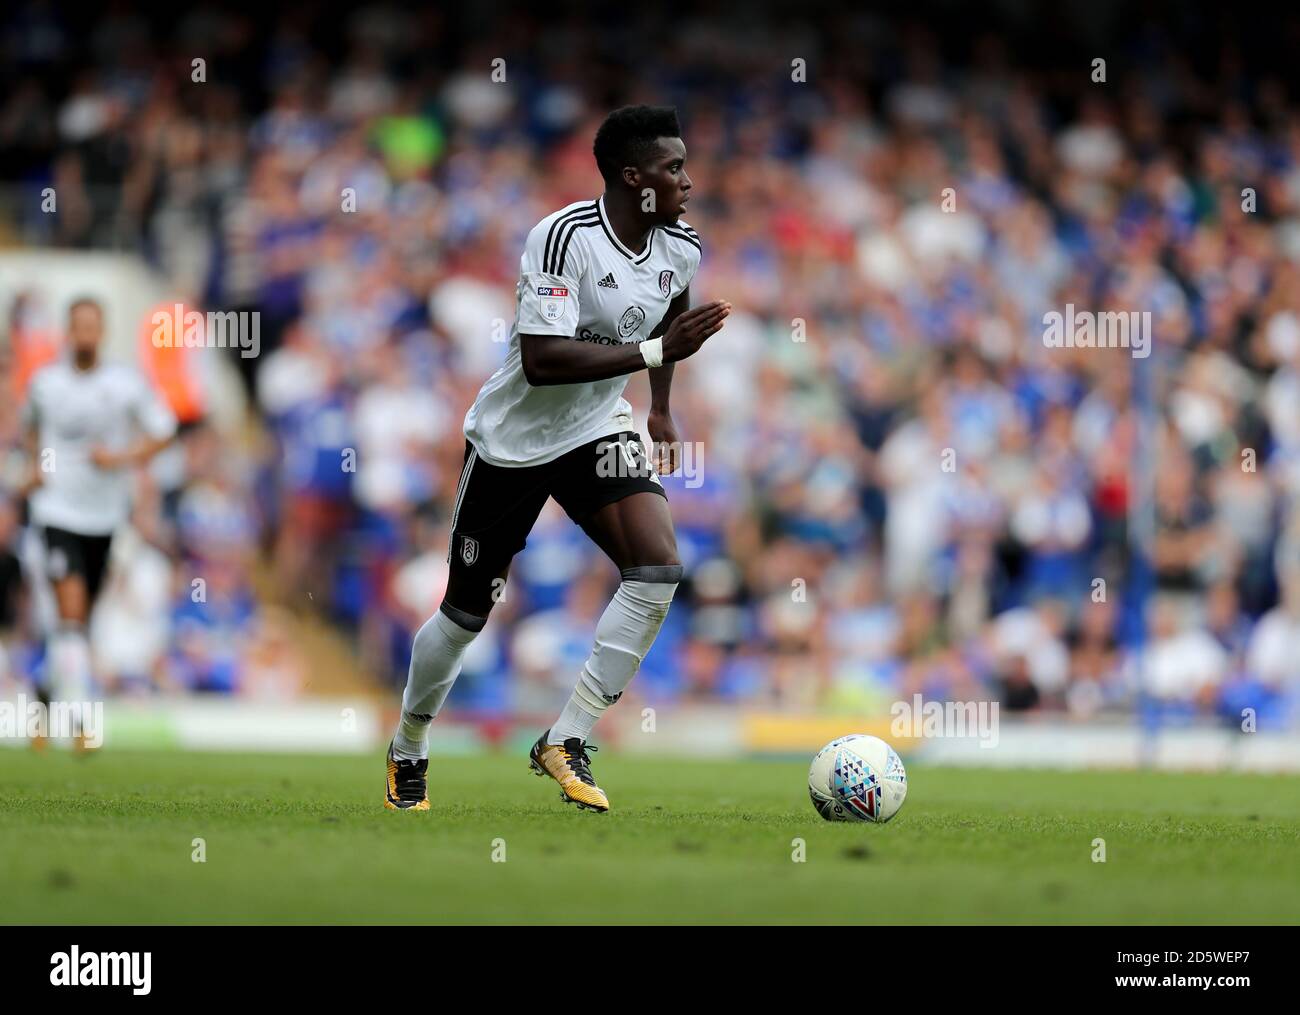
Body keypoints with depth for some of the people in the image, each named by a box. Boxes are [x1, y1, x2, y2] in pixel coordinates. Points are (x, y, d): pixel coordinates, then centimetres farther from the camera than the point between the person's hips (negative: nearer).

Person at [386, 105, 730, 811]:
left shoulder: (681, 251, -4)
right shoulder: (564, 236, -25)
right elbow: (542, 360, -35)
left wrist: (661, 408, 22)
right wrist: (656, 353, -37)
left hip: (596, 432, 5)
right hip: (513, 437, -5)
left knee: (658, 566, -19)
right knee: (467, 611, 6)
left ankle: (566, 743, -10)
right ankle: (407, 752, 32)